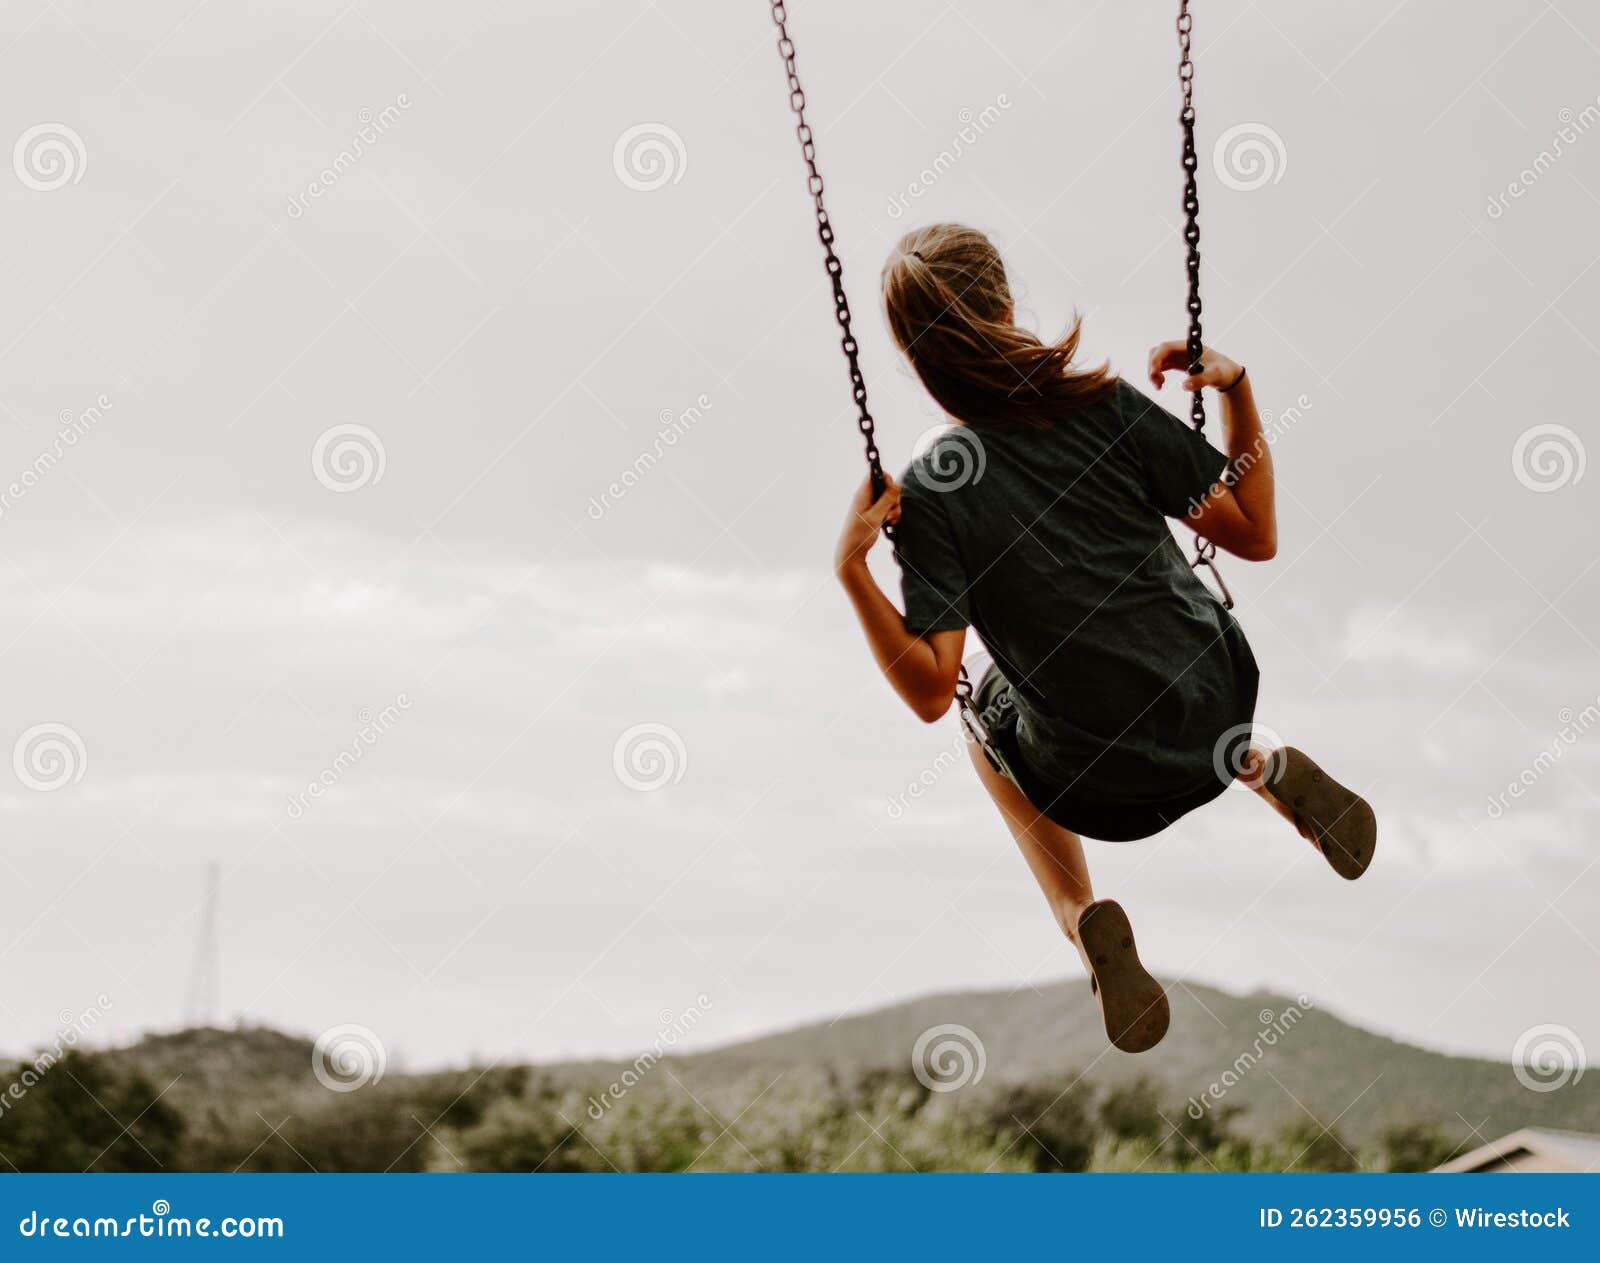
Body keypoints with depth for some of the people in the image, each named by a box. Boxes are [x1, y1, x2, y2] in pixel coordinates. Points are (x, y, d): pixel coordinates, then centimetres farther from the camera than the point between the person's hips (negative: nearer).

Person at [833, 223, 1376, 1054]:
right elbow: (1254, 535, -5)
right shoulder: (1110, 410, -12)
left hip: (1101, 790, -2)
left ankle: (1081, 915, 11)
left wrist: (852, 569, -16)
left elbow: (931, 694, -18)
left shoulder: (930, 494, -17)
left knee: (985, 709, 33)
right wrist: (1235, 389, 0)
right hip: (1218, 705, 3)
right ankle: (1260, 768, 12)